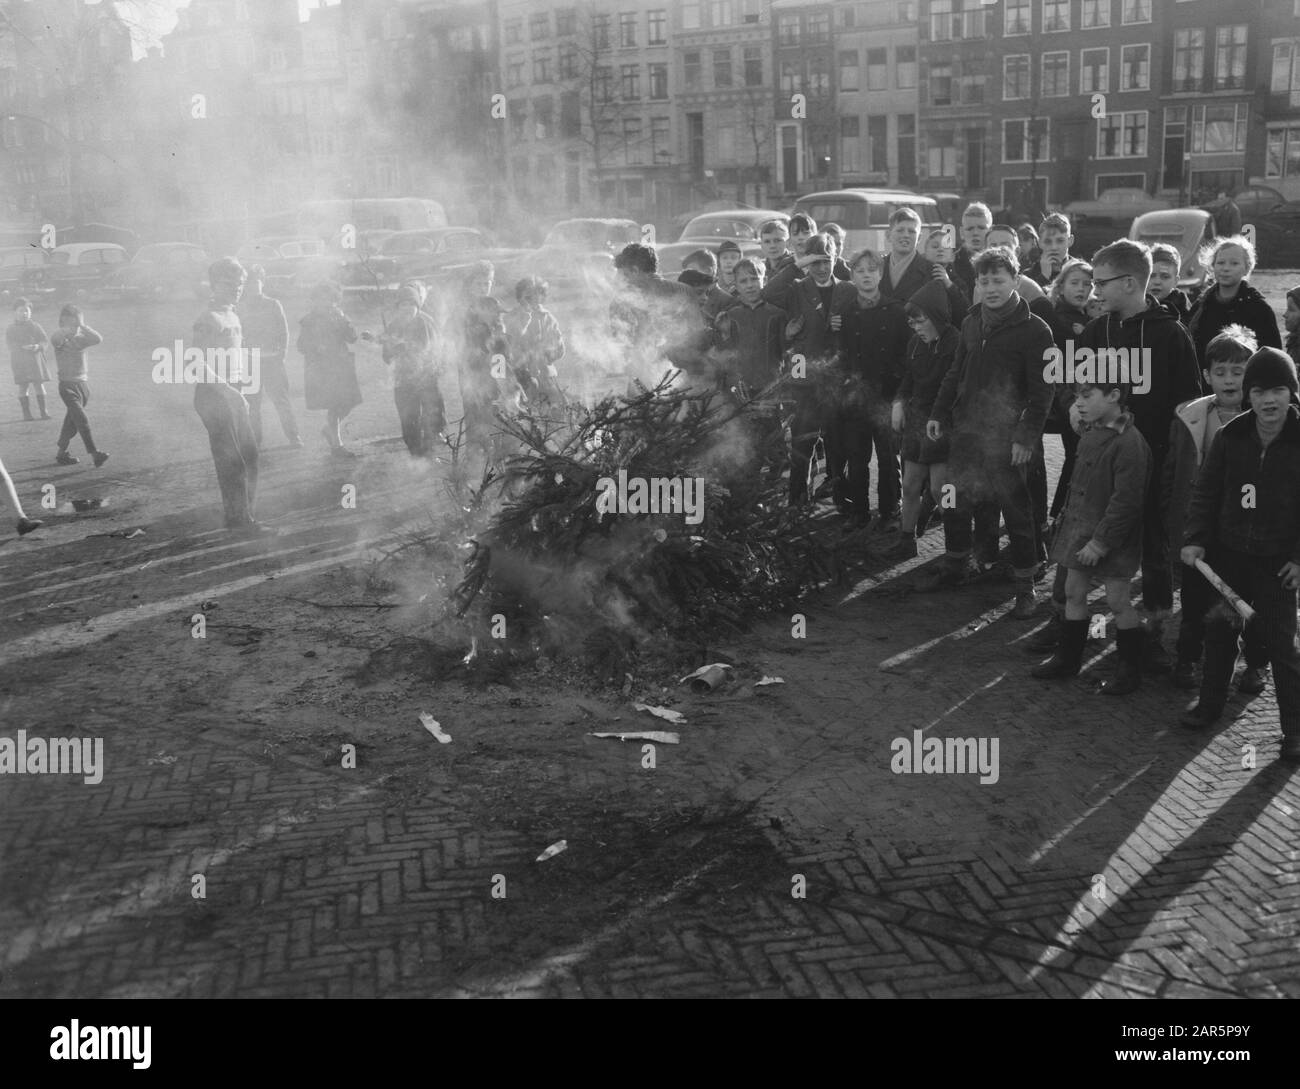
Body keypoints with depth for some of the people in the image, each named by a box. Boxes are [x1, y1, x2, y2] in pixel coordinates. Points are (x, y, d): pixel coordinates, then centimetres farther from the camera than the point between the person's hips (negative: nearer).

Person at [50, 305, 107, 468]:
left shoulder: (80, 339, 8)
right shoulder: (61, 340, -7)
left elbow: (98, 339, -8)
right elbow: (55, 339, -31)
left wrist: (82, 326, -16)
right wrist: (66, 330, -48)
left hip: (84, 383, 6)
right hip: (68, 385, -6)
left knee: (72, 421, 13)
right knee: (82, 419, -16)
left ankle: (61, 454, 25)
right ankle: (94, 453, -20)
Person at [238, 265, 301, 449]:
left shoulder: (273, 305, 6)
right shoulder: (240, 308, 8)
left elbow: (283, 331, 6)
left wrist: (281, 354, -3)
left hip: (272, 359, -1)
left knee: (281, 399, -3)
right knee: (253, 403, 3)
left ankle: (293, 436, 4)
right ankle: (256, 440, 10)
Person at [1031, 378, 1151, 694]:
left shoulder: (1129, 443, -21)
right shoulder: (1090, 434, 6)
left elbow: (1125, 501, -23)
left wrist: (1101, 541, -21)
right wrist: (1065, 519, 16)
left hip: (1112, 537, -8)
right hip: (1079, 530, 8)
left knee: (1117, 600, 1)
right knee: (1074, 593, 15)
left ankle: (1131, 669, 16)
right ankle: (1068, 658, 29)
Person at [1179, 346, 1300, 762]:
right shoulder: (1231, 437, -3)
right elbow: (1205, 490, 5)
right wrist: (1195, 538, -3)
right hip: (1227, 555, 4)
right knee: (1219, 630, 15)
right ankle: (1210, 704, 33)